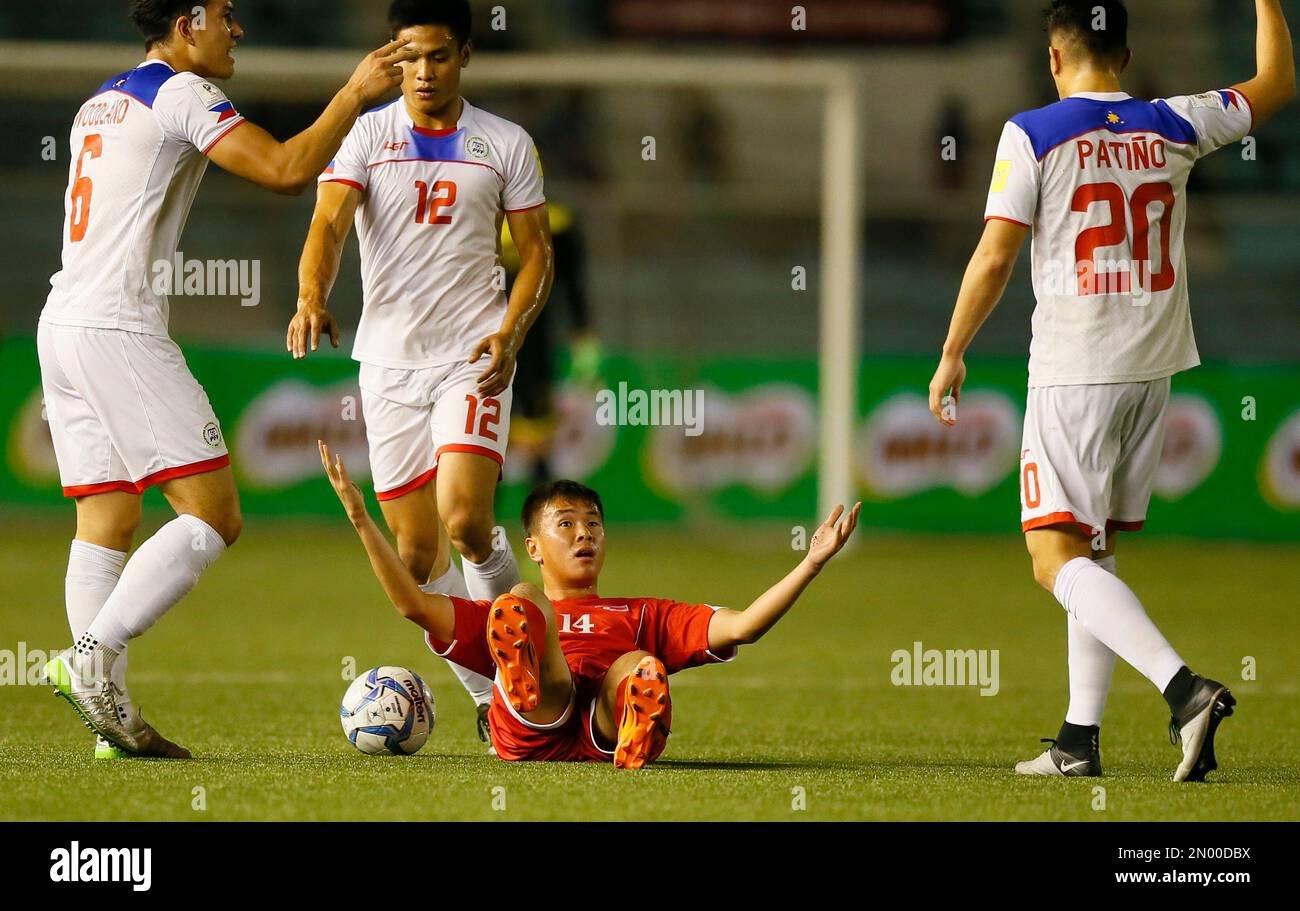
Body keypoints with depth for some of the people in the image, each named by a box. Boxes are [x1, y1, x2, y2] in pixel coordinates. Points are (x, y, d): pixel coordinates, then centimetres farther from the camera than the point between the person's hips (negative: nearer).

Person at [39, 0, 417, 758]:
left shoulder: (103, 100, 22)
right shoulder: (182, 93, -6)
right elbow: (287, 171, -16)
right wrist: (357, 93, -6)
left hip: (62, 325, 10)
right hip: (118, 330, -10)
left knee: (106, 524, 6)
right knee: (214, 516, -10)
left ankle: (110, 711, 0)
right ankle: (92, 657, -20)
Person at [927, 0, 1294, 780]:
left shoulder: (1033, 136, -7)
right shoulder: (1175, 128, 4)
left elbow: (996, 255, -10)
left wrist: (952, 355, 0)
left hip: (1072, 376, -5)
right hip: (1152, 368, 6)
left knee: (1058, 557, -7)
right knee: (1095, 553, 16)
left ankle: (1185, 687, -26)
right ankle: (1082, 738, 14)